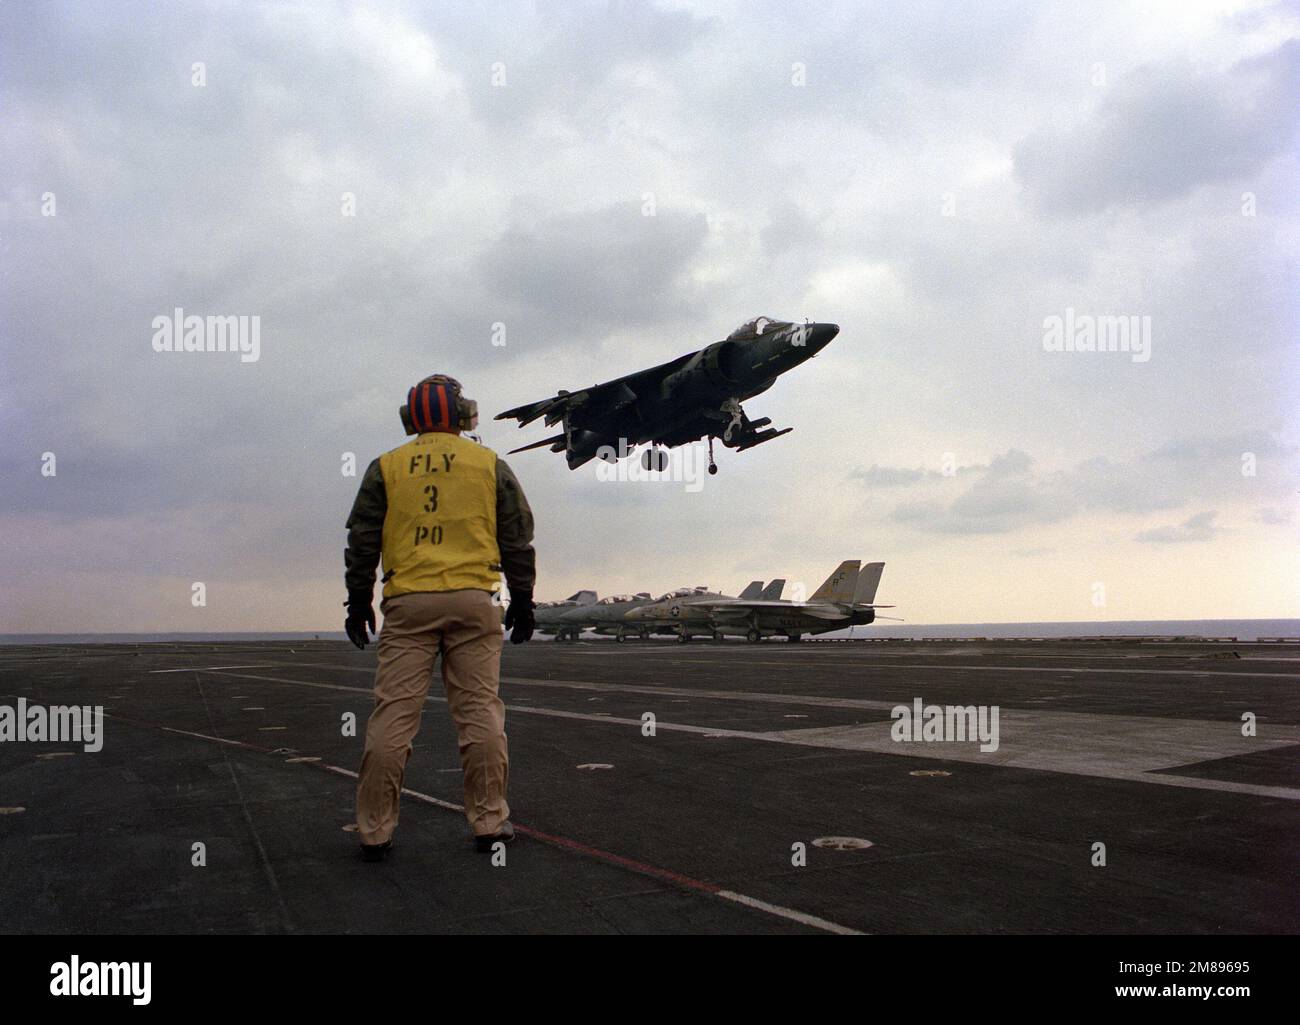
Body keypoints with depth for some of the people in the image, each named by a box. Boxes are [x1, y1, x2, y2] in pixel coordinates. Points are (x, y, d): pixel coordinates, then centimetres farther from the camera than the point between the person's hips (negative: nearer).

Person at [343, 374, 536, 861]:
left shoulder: (386, 467, 9)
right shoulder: (490, 465, 9)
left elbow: (362, 542, 7)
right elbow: (518, 541, 8)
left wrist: (359, 602, 12)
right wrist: (522, 602, 14)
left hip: (407, 603, 0)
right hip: (473, 601, 0)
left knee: (393, 714, 1)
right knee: (479, 712, 4)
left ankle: (375, 830, 5)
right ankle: (489, 822, 8)